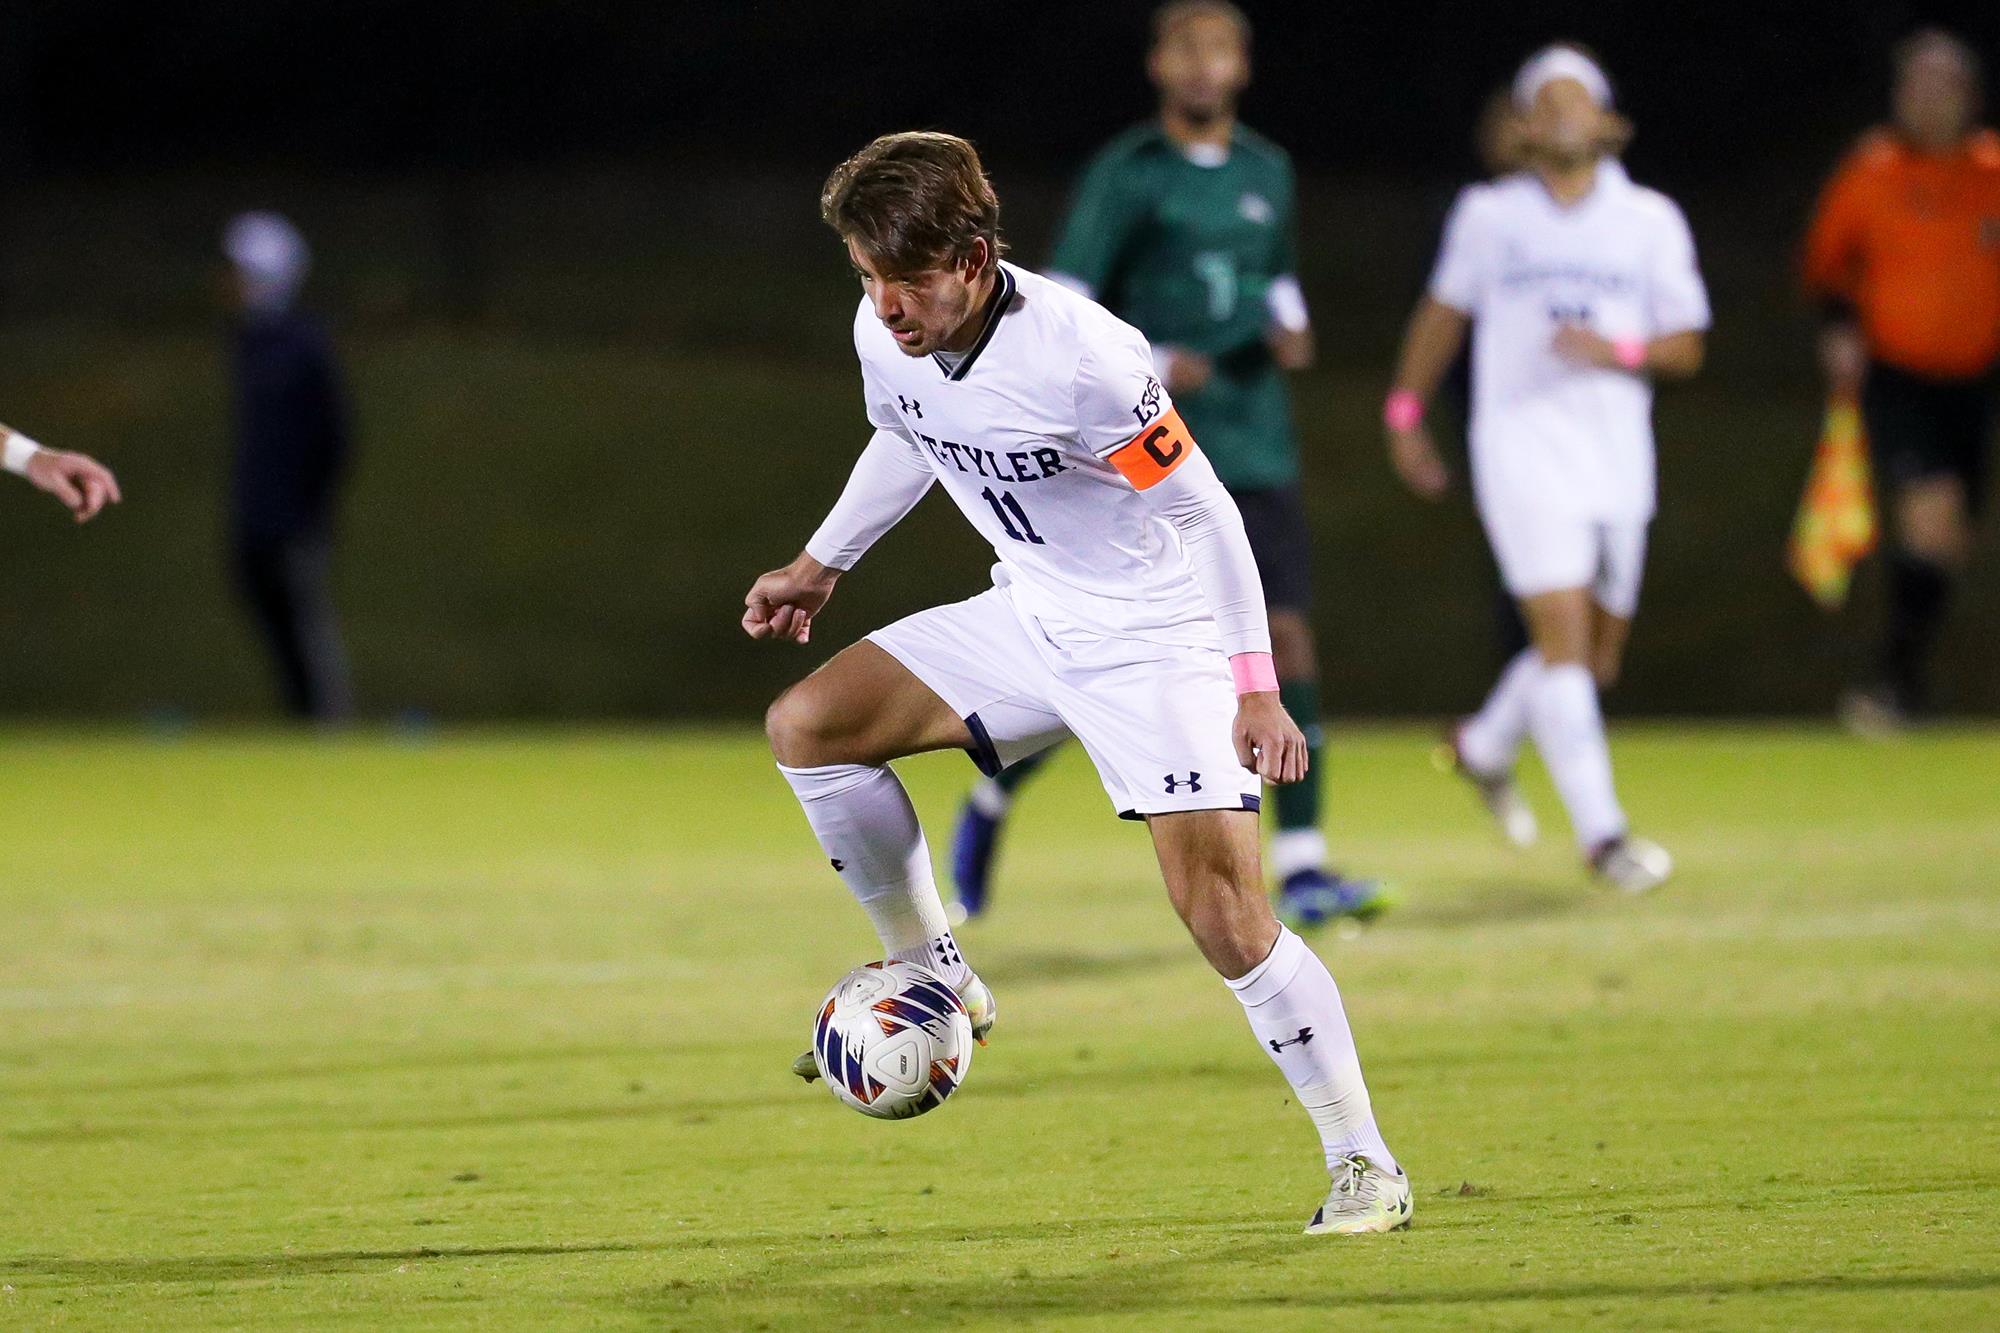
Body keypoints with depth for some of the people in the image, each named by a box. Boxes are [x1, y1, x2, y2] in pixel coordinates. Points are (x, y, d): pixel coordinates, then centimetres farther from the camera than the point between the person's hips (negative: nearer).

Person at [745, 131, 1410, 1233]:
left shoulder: (1080, 359, -29)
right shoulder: (883, 335, -8)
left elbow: (1204, 510, -20)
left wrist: (1254, 686, -21)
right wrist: (821, 564, 25)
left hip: (1159, 634, -7)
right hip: (1031, 615, 7)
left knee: (1221, 909, -18)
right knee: (803, 726, -4)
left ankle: (1363, 1163, -5)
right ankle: (933, 980, 11)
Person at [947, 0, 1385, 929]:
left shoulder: (1268, 174, 12)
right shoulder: (1125, 175, -4)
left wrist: (1290, 333, 7)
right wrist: (1147, 367, -21)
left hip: (1257, 459, 4)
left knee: (1288, 636, -11)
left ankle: (1299, 868, -11)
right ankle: (991, 799, 26)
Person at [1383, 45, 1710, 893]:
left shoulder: (1651, 220, 5)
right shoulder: (1487, 215, 4)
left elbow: (1686, 346, 5)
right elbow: (1444, 312, 18)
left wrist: (1621, 352, -14)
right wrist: (1406, 415, 17)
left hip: (1618, 459, 3)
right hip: (1522, 449, -3)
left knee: (1598, 654, 11)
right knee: (1563, 631, -17)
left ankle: (1486, 745, 39)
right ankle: (1601, 833, -18)